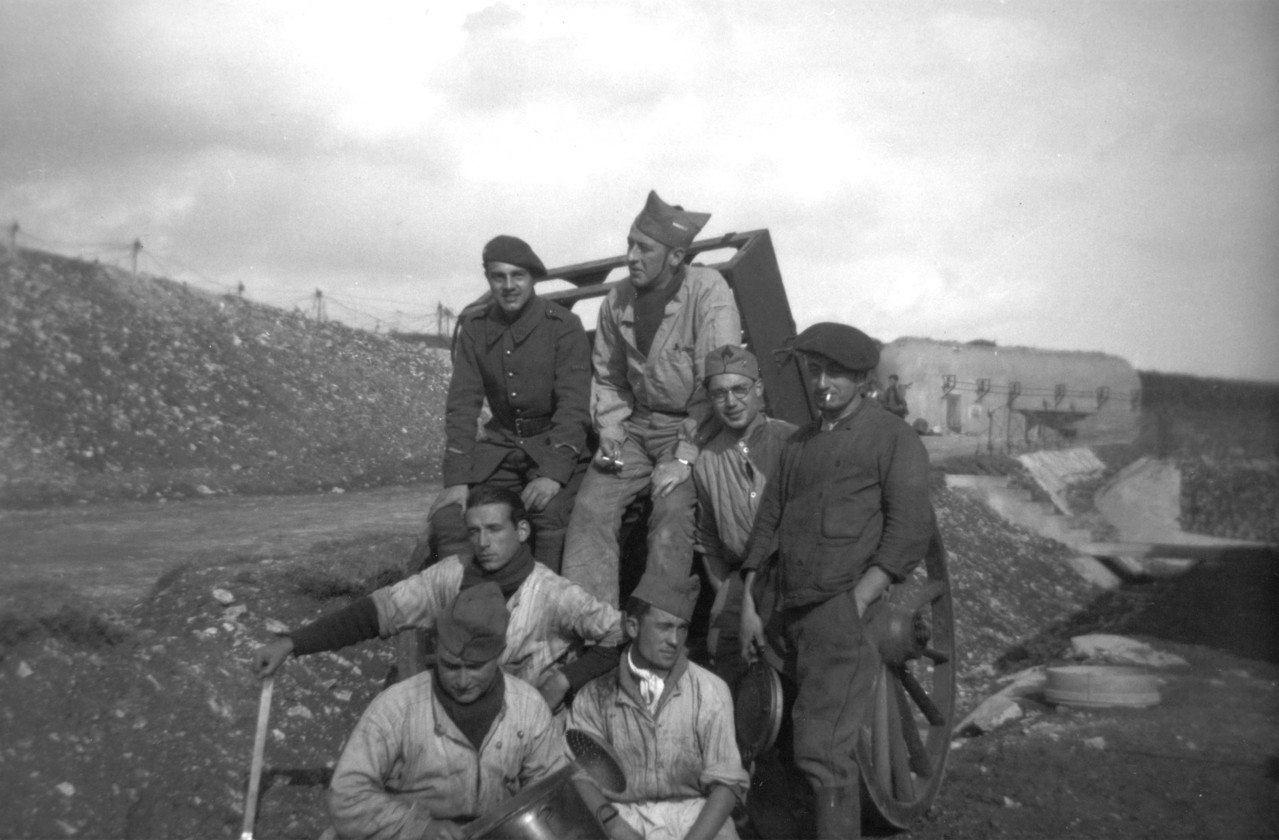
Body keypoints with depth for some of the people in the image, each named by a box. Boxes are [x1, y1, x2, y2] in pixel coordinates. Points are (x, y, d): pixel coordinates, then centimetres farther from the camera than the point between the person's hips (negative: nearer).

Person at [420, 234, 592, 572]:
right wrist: (457, 480, -11)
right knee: (447, 517, -17)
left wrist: (553, 474, -28)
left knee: (549, 511, -33)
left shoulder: (564, 326, -8)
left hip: (556, 444, -4)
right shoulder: (474, 327, 5)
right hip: (501, 444, 4)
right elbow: (462, 404, 1)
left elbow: (573, 407, -14)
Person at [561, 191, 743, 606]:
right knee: (591, 507, -12)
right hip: (637, 426, 5)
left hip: (693, 428, -5)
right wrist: (609, 427, -1)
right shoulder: (618, 301, 1)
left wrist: (685, 456, -22)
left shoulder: (708, 291, -17)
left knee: (673, 510, -28)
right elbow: (607, 375, 17)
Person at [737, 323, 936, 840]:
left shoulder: (892, 438, 1)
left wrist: (856, 603, -16)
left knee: (820, 749, -14)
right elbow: (767, 524, 18)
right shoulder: (799, 444, 20)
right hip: (793, 615, 6)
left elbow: (911, 531, -9)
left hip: (847, 611, -6)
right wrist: (748, 604, 10)